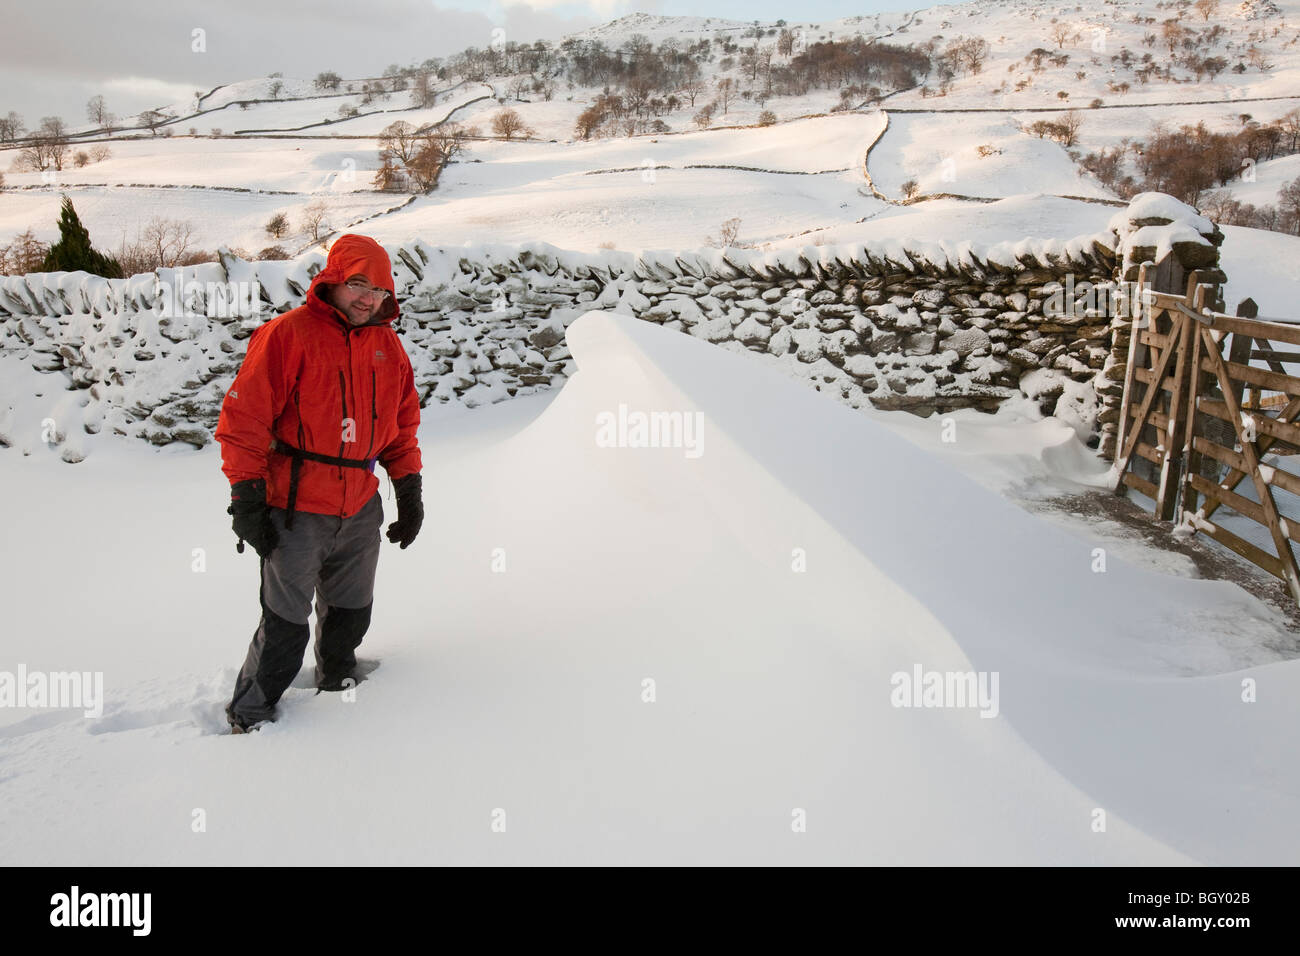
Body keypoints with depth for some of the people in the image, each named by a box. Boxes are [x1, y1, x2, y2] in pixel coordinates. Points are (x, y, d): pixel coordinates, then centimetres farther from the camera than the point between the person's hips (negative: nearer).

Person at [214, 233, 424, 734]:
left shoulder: (388, 344, 9)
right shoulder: (288, 334, -10)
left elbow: (403, 423, 18)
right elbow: (244, 418, -11)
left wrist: (409, 489, 14)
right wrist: (247, 499, -12)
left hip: (361, 511, 6)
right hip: (297, 510, -5)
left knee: (350, 615, 18)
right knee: (285, 626, 0)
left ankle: (337, 683, 42)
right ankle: (249, 717, 19)